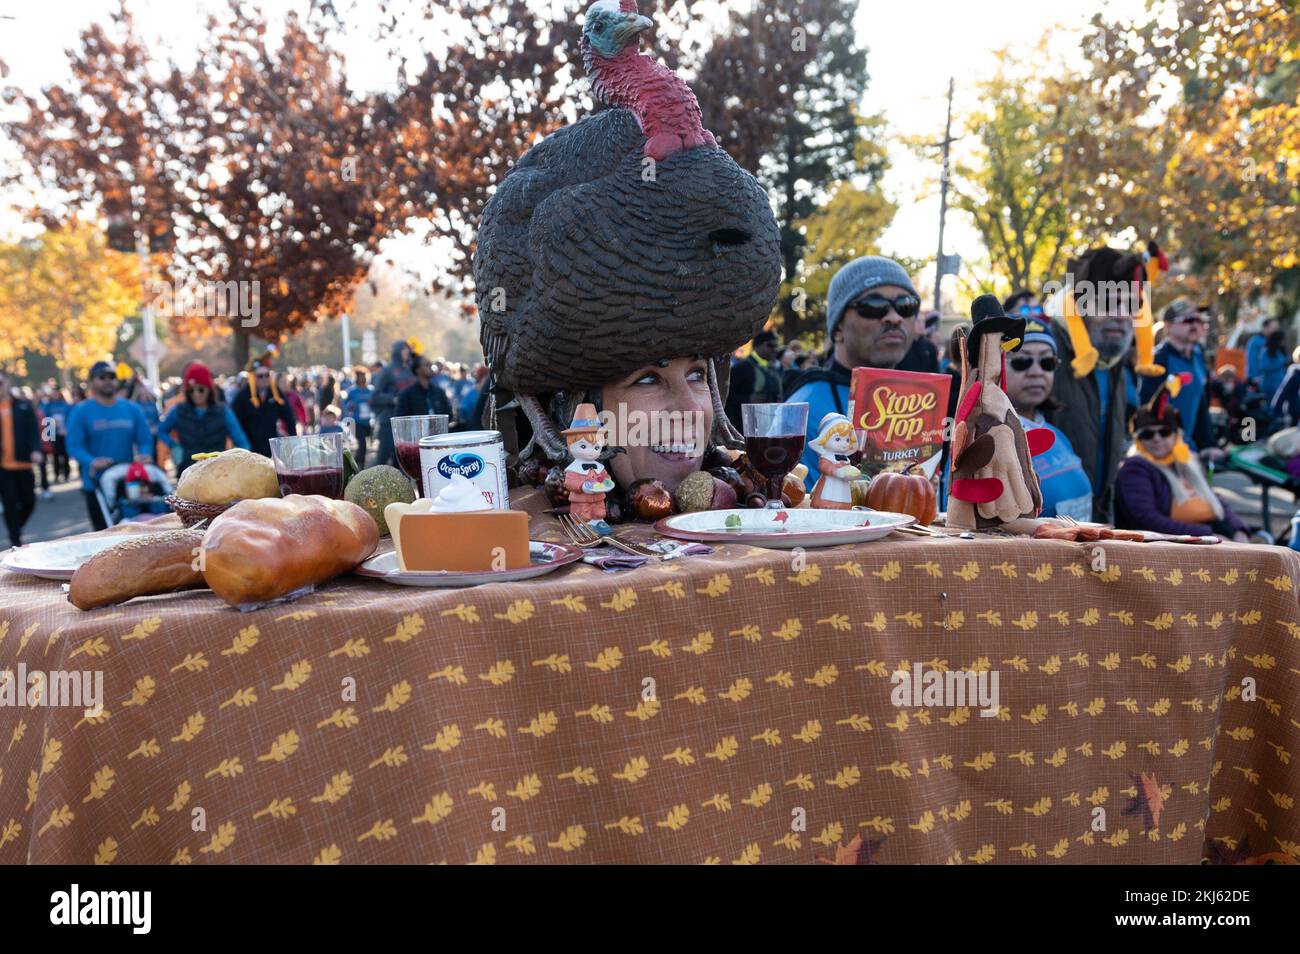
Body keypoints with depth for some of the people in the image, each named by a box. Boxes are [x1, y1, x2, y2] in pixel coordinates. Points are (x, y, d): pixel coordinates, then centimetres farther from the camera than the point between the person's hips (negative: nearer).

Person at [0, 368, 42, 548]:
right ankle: (15, 541, 8)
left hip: (23, 463, 0)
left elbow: (33, 429, -3)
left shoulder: (23, 404, 2)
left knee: (29, 501, 6)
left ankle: (16, 530, 31)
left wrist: (36, 450, -19)